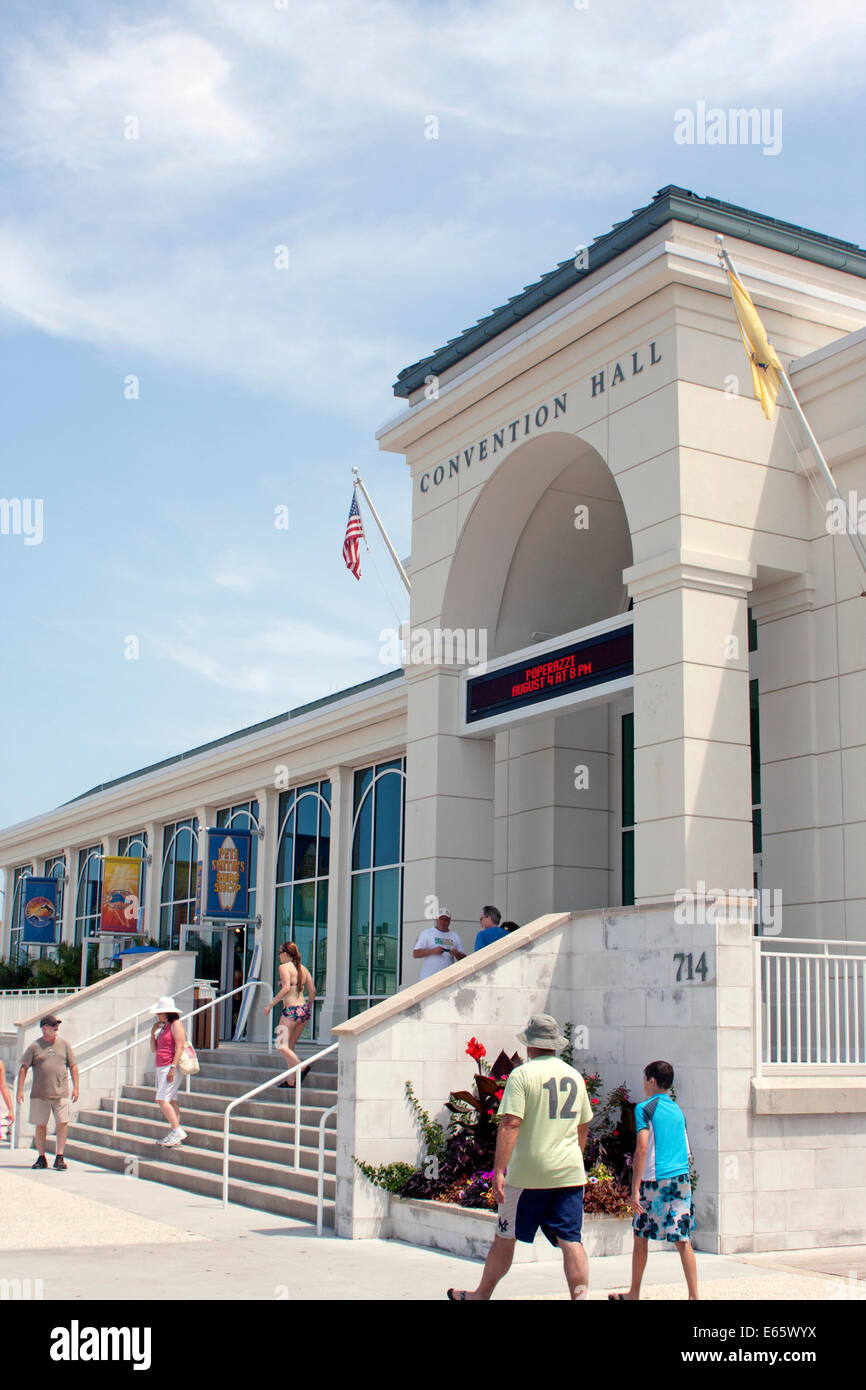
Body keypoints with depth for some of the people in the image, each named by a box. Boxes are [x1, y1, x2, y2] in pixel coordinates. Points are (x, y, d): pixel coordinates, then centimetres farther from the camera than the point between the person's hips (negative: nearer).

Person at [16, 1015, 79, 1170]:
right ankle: (41, 1158, 15)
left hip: (60, 1093, 1)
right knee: (40, 1126, 4)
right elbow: (23, 1068, 3)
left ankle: (59, 1157, 1)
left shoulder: (63, 1044, 9)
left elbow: (73, 1066, 11)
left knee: (62, 1124, -6)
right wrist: (20, 1090, -3)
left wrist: (75, 1087, 4)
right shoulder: (34, 1046, 2)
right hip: (39, 1094, -1)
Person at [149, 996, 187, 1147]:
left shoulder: (176, 1024, -8)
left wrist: (172, 1068, -22)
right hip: (161, 1068, 9)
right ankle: (174, 1135, 8)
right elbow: (154, 1049, 22)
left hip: (171, 1068, -9)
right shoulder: (163, 1027, 19)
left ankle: (177, 1131, -15)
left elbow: (179, 1047, -16)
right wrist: (153, 1033, 7)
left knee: (162, 1099, -15)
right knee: (171, 1101, 7)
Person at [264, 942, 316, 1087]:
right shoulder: (303, 968, 14)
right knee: (290, 1046, 15)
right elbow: (312, 991, 11)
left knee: (281, 1047, -5)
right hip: (304, 1010, 8)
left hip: (291, 1010, -8)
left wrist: (271, 1004, -12)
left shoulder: (284, 967, -6)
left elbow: (286, 988, -18)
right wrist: (308, 1007, 25)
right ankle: (291, 1080, 12)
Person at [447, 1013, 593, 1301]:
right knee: (571, 1242, 2)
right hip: (570, 1172, 4)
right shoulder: (575, 1076, 9)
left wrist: (499, 1170, -17)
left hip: (528, 1174, -4)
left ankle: (481, 1295, 24)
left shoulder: (522, 1074, -8)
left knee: (504, 1238, 10)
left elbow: (510, 1124, -17)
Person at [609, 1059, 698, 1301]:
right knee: (683, 1240, 4)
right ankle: (694, 1294, -3)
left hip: (654, 1180, -5)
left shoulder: (645, 1108, -5)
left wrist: (635, 1189, -13)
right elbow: (687, 1153, 16)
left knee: (641, 1237, 9)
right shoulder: (678, 1110, 14)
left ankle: (634, 1295, 19)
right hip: (681, 1180, 5)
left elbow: (642, 1149, -13)